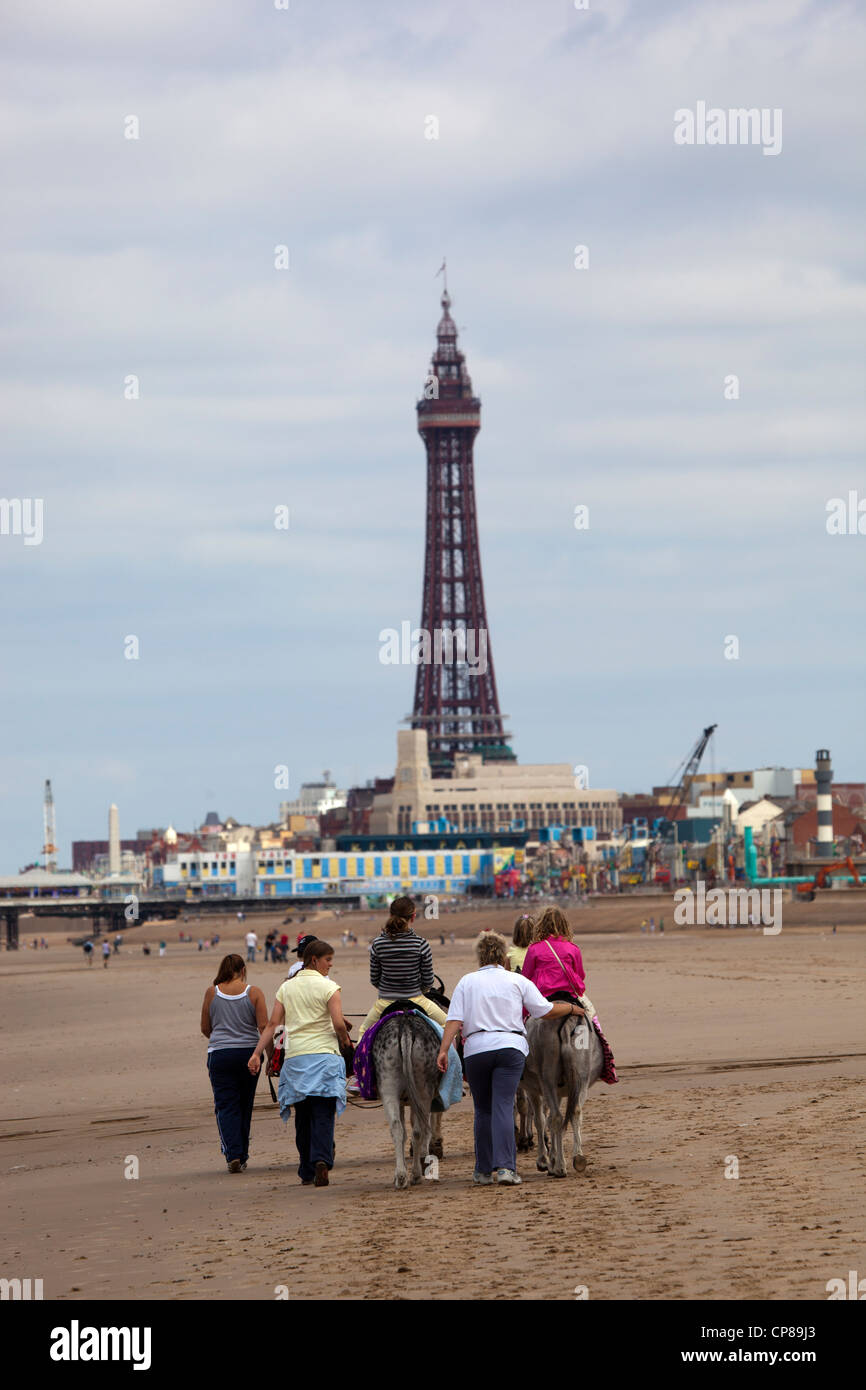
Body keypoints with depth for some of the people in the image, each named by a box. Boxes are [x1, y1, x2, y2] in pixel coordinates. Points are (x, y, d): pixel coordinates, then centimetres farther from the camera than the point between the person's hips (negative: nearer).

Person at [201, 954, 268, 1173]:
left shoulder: (212, 992, 1)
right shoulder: (253, 992, -2)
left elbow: (205, 1028, 8)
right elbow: (264, 1027, -6)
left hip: (220, 1056, -1)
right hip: (248, 1054, 1)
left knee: (226, 1106, -1)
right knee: (244, 1106, 14)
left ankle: (232, 1154, -18)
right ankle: (242, 1156, 20)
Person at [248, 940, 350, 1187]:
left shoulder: (287, 987, 12)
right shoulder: (328, 987, -3)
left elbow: (273, 1024, 5)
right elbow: (338, 1023, -13)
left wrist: (257, 1053, 3)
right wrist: (345, 1040, 7)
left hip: (294, 1056, 4)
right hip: (324, 1056, -4)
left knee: (303, 1117, 10)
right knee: (323, 1114, -6)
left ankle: (307, 1172, 11)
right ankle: (321, 1160, -27)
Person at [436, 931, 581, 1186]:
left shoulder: (467, 982, 9)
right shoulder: (518, 981, 7)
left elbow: (454, 1020, -1)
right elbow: (546, 1011, 9)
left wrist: (443, 1050, -5)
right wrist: (570, 1008, 26)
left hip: (476, 1048, 1)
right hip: (510, 1046, -1)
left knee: (483, 1110, 12)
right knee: (503, 1107, -7)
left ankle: (483, 1170, 17)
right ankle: (505, 1167, -20)